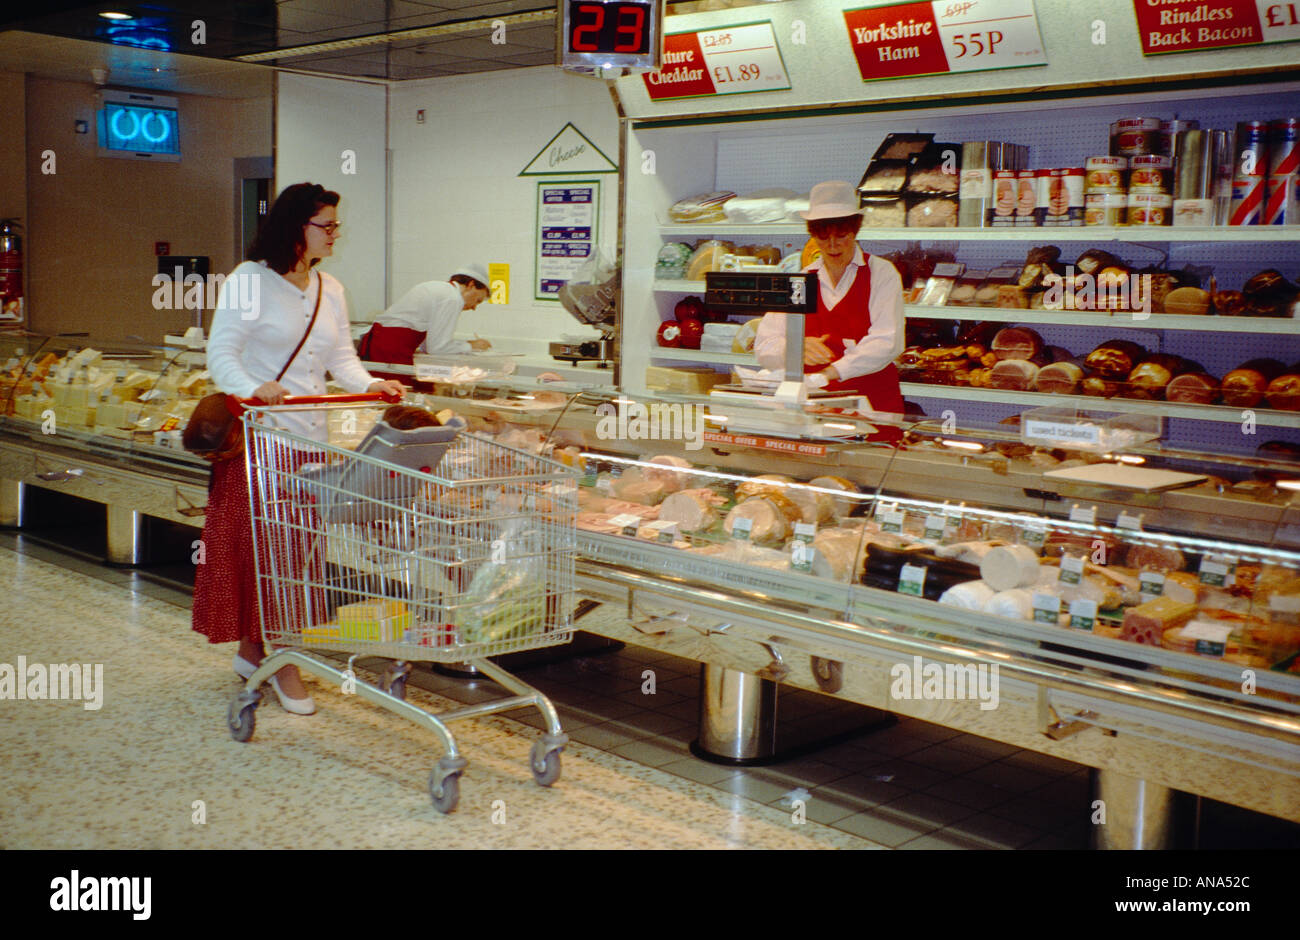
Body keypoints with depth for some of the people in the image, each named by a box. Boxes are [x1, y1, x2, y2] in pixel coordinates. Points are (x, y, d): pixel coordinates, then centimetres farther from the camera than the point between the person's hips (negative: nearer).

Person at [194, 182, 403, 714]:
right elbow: (221, 356, -11)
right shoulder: (250, 281, -6)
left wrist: (371, 384, -10)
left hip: (310, 435, 6)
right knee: (262, 545, -4)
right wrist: (254, 389, -30)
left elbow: (341, 358, 10)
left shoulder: (331, 291, 14)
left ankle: (255, 649, 23)